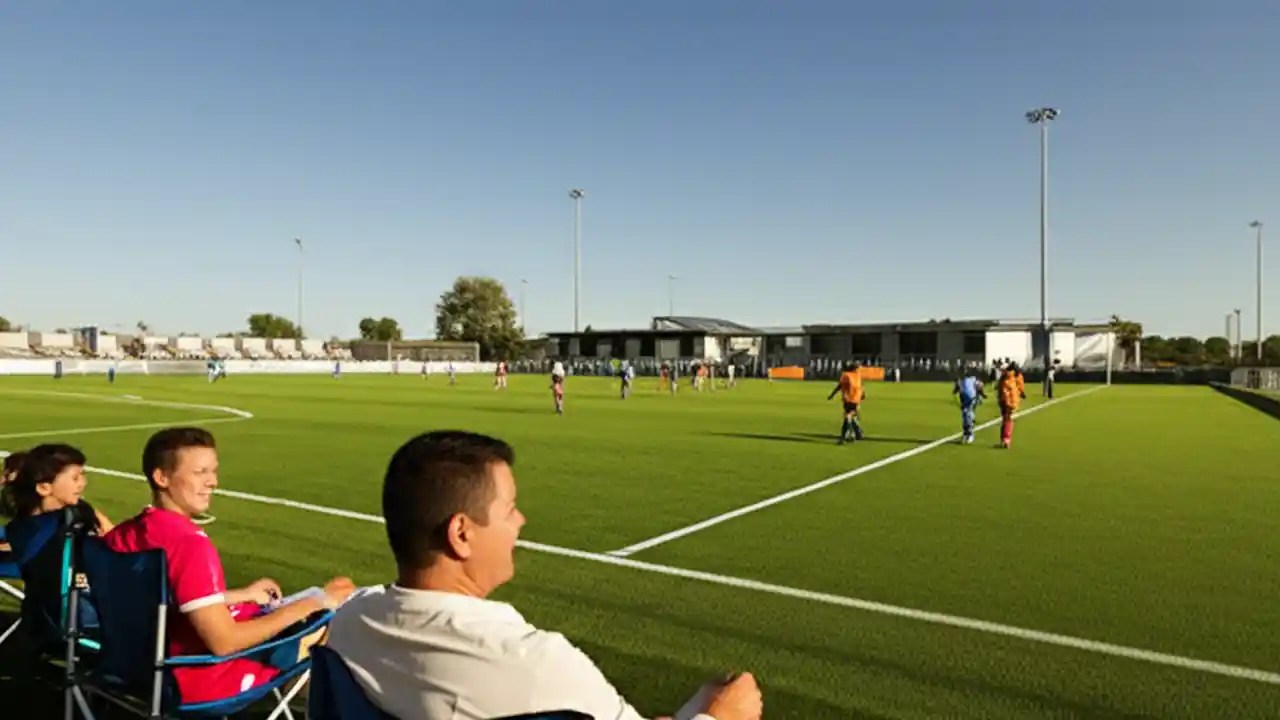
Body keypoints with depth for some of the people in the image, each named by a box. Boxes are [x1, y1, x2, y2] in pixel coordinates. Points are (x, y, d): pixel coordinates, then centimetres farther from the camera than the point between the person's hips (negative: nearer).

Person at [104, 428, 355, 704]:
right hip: (201, 677, -9)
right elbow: (224, 643, -29)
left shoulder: (122, 535, -3)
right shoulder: (189, 542, -30)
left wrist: (240, 595, 11)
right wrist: (313, 603, -23)